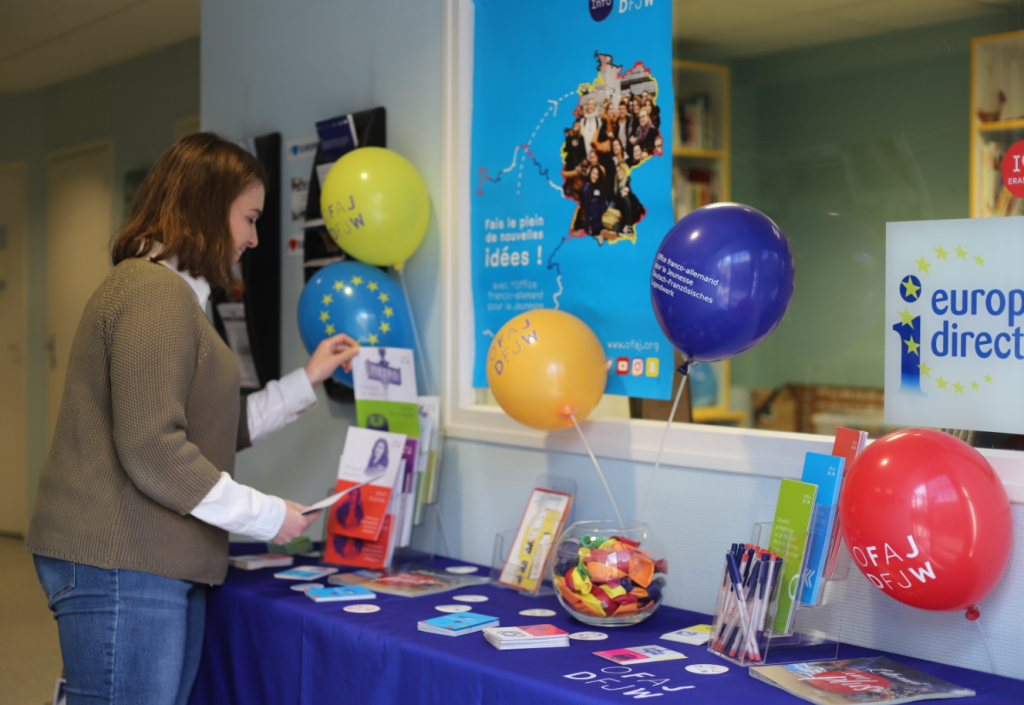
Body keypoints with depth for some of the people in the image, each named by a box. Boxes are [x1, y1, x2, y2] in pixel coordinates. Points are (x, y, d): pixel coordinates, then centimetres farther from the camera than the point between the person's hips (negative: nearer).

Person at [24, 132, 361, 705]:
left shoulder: (174, 294, 21)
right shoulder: (156, 292, -14)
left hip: (165, 569, 10)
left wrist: (308, 381, 21)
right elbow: (152, 451, -21)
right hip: (122, 570, -10)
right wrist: (266, 516, -13)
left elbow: (216, 432, 22)